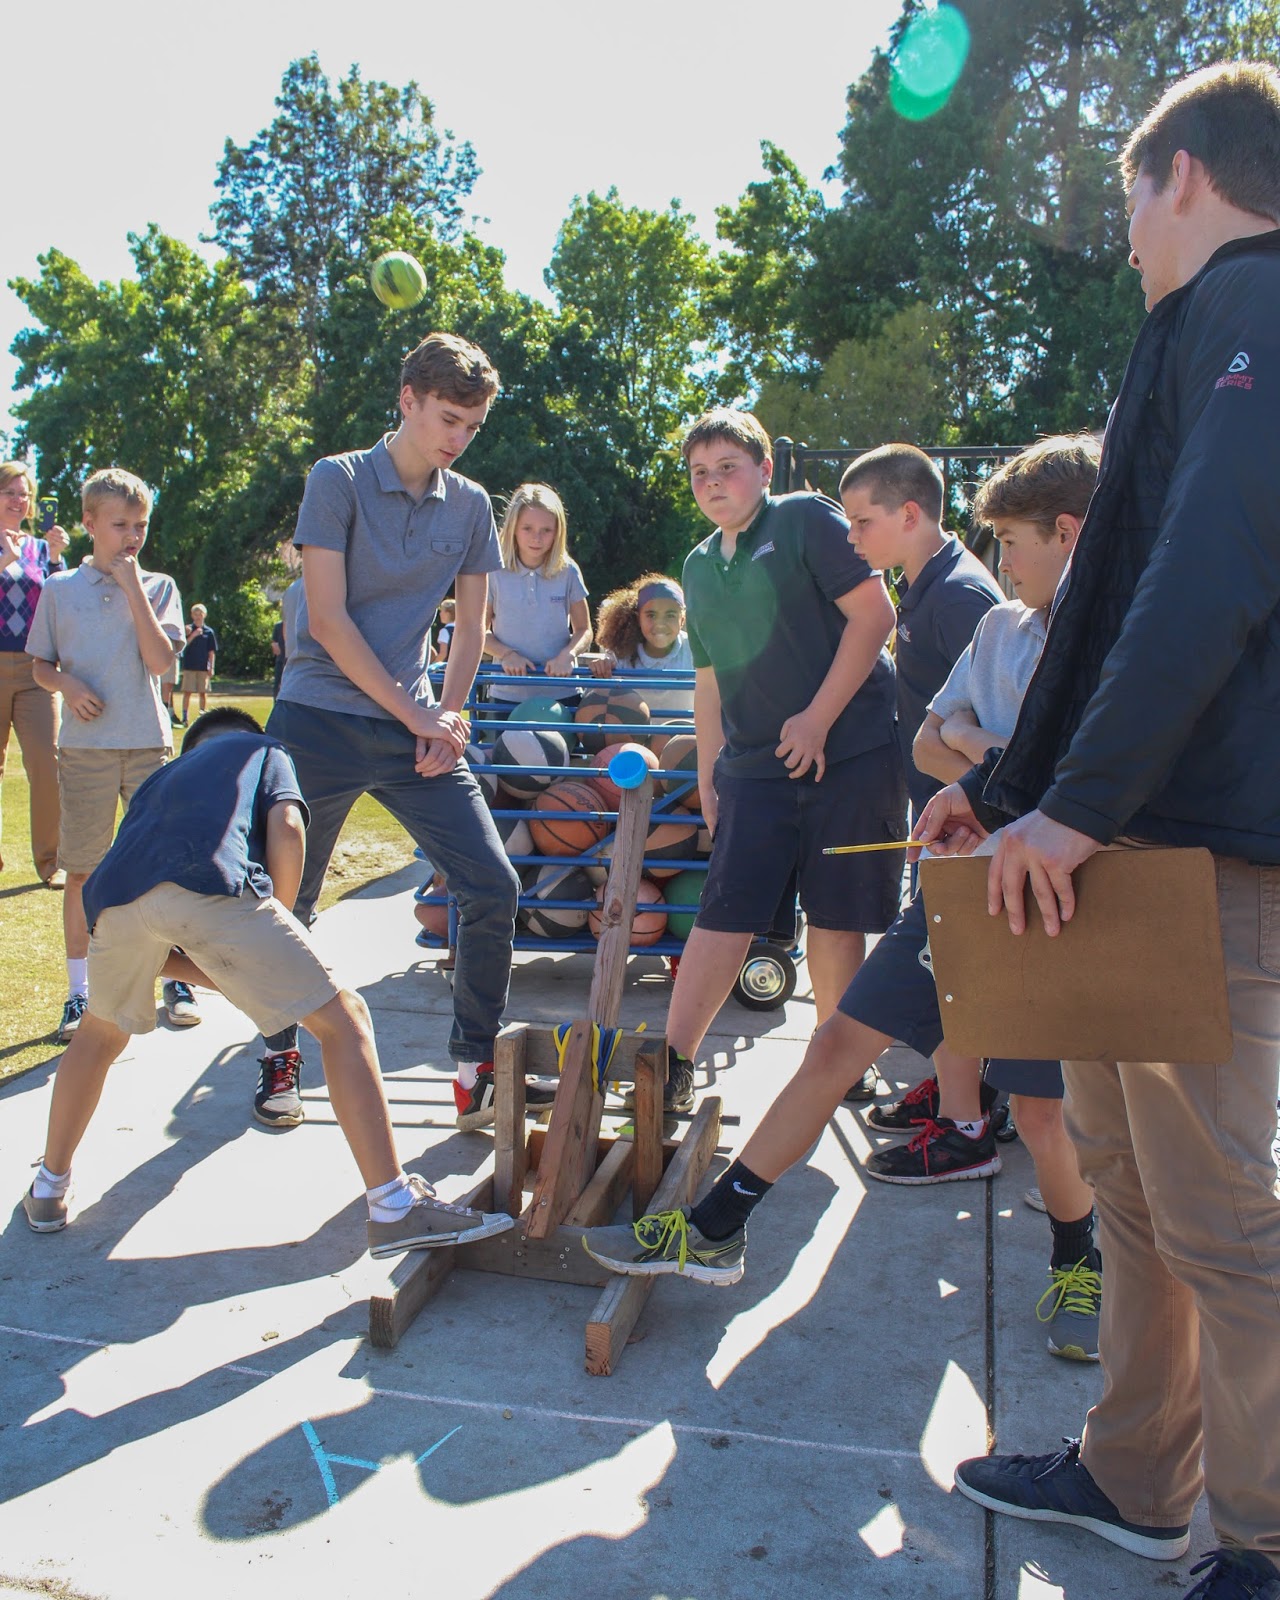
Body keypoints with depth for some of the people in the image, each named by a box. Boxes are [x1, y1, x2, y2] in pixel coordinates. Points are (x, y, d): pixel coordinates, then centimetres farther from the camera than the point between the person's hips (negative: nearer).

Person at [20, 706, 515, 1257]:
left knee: (100, 1032, 34)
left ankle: (48, 1191, 44)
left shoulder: (161, 777, 43)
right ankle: (395, 1210, 1)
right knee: (343, 1020, 6)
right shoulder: (263, 751, 33)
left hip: (115, 893, 5)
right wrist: (275, 925, 19)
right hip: (211, 882, -5)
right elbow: (285, 826, 8)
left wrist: (227, 976, 39)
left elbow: (146, 931, 36)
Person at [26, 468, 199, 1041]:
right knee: (82, 870, 5)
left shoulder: (158, 587, 5)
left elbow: (160, 659, -9)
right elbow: (39, 666, 12)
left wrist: (132, 586, -10)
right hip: (85, 746, 1)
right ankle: (79, 993, 15)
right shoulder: (60, 588, 8)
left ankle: (176, 981, 13)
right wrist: (67, 684, -10)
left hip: (148, 742, 0)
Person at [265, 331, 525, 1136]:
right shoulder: (338, 481, -4)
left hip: (416, 726, 4)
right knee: (288, 903, 5)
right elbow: (326, 621, -10)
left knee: (494, 886, -7)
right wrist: (418, 717, -11)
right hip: (320, 721, -3)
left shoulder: (471, 505, 9)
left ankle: (478, 1065, 8)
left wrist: (445, 722, 0)